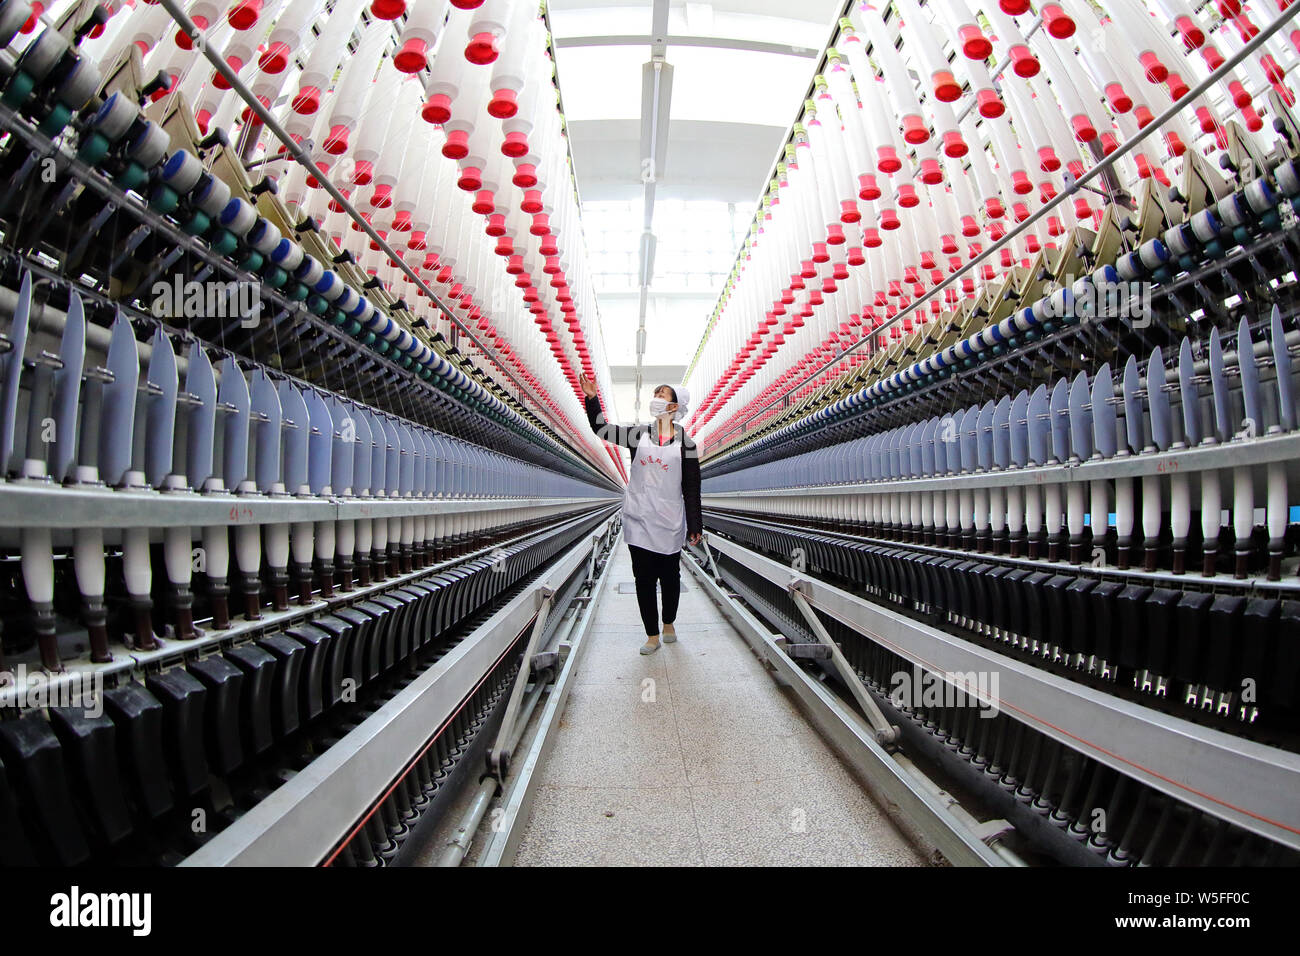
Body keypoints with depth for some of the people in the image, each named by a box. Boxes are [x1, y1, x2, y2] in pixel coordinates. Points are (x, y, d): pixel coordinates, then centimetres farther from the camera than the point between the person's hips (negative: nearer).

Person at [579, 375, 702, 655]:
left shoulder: (685, 443, -1)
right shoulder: (639, 434, 5)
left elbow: (692, 488, 0)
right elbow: (601, 429, 8)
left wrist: (695, 526, -1)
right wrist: (592, 399, -5)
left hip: (670, 524, -1)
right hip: (639, 521, 2)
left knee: (670, 575, 11)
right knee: (644, 577, 4)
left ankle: (669, 623, 35)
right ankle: (652, 635, 16)